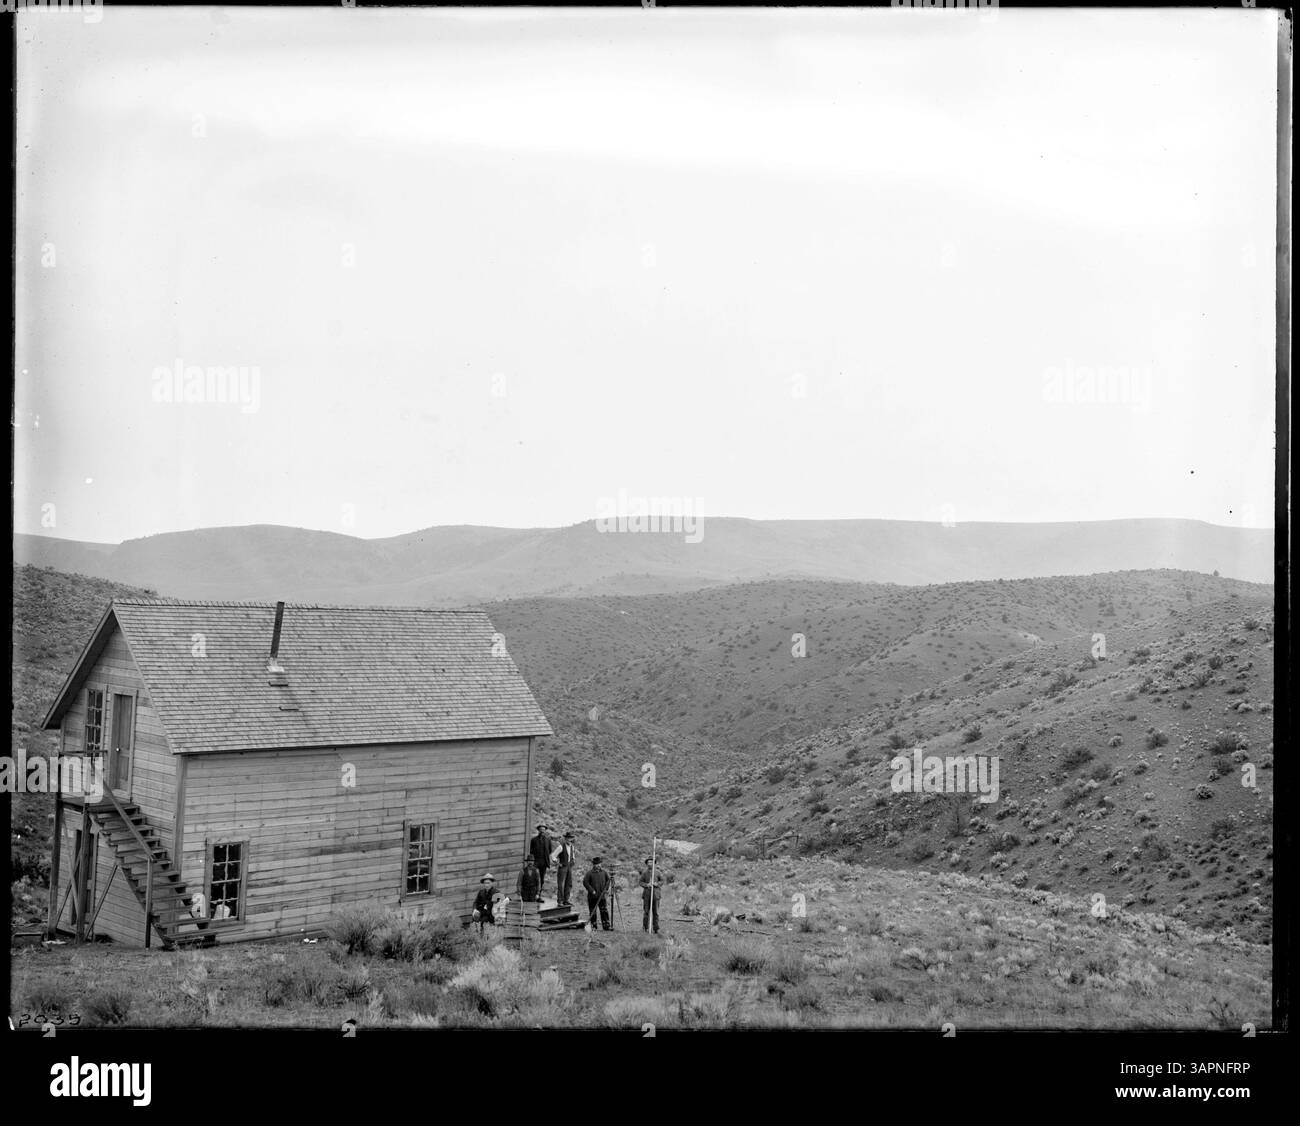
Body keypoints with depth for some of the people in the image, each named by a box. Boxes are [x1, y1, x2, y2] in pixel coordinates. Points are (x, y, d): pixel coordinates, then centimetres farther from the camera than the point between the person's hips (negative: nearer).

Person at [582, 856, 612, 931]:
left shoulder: (603, 872, 5)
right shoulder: (589, 873, -9)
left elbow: (608, 880, 18)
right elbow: (585, 882, -10)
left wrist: (606, 888, 5)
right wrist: (592, 890, -13)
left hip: (602, 896, 4)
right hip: (592, 896, -4)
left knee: (604, 911, 3)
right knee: (592, 912, 3)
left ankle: (606, 925, 8)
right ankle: (593, 926, 12)